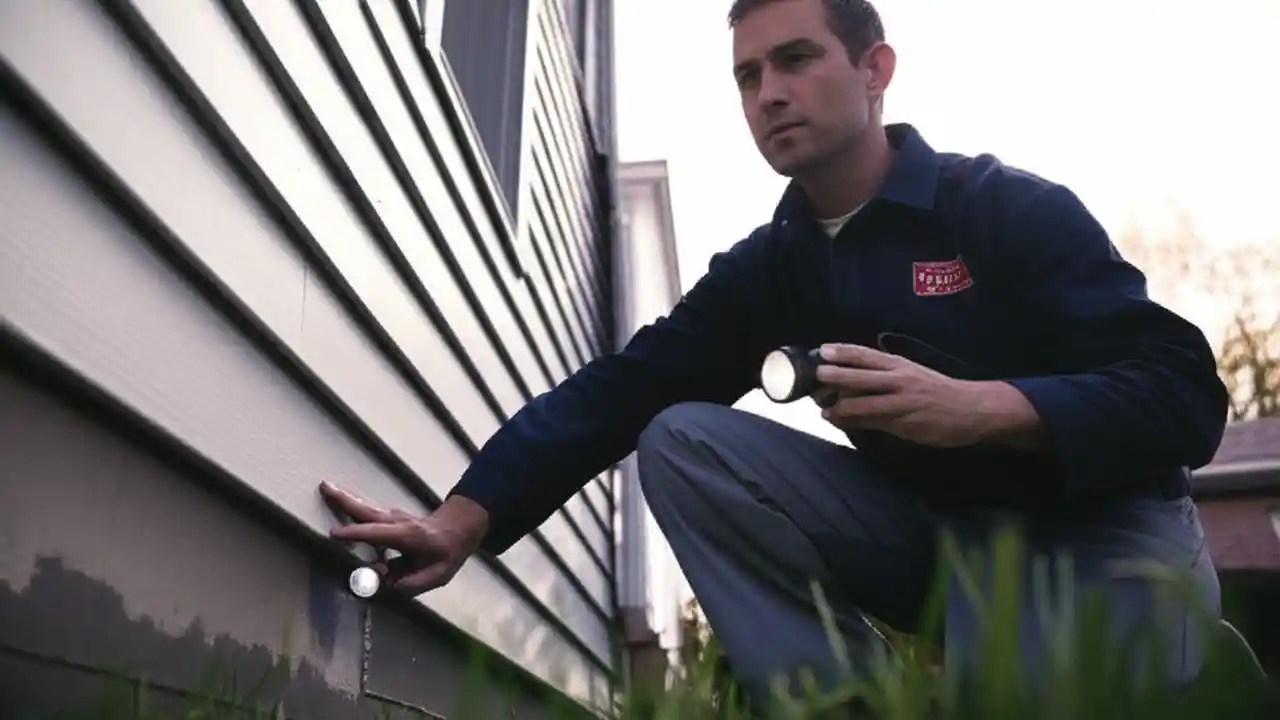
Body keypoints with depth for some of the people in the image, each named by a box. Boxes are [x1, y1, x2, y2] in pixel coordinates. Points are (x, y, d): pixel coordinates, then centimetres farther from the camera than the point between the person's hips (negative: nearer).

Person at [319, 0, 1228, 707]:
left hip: (1093, 529, -4)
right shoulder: (766, 267, 4)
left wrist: (983, 407, -31)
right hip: (936, 537, 5)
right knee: (683, 438, -14)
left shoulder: (1012, 207, -10)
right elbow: (615, 391, -7)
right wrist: (463, 520, -19)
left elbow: (1185, 397, -15)